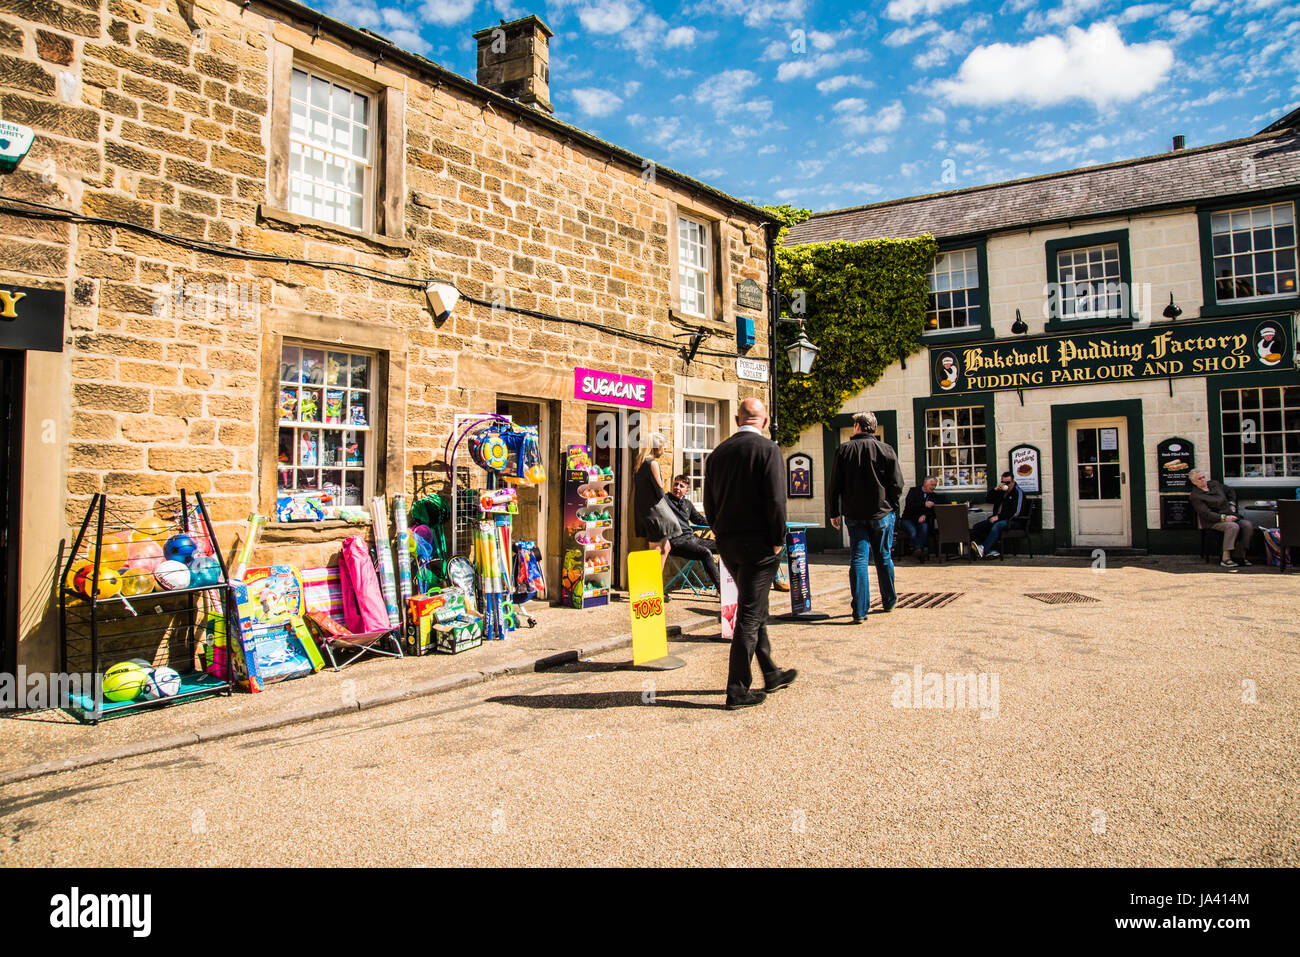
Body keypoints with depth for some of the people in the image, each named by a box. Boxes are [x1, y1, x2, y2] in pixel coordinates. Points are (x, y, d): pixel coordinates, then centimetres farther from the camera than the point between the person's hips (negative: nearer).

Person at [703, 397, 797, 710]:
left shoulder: (718, 453, 7)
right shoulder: (768, 449, -10)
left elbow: (709, 503, 9)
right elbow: (775, 500, -17)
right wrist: (778, 541, -8)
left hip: (727, 543, 6)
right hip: (758, 543, -6)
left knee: (755, 610, 19)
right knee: (749, 615, 0)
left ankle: (771, 674, 32)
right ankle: (737, 690, 5)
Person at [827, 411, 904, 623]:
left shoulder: (843, 450, 0)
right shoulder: (886, 450, -2)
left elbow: (834, 486, 0)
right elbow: (897, 484, -4)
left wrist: (835, 512, 7)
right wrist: (891, 507, 10)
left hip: (854, 515, 0)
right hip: (881, 514, 0)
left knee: (859, 559, -1)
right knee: (883, 558, 14)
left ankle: (860, 611, -7)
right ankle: (889, 603, 28)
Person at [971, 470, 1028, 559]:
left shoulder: (1018, 492, -5)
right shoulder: (1000, 491, 17)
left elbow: (1016, 512, -15)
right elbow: (987, 499, 11)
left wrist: (998, 517, -18)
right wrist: (995, 489, -5)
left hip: (1012, 521, -7)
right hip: (997, 519, 7)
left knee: (997, 526, -38)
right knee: (977, 526, -13)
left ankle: (984, 550, -41)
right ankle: (991, 550, -22)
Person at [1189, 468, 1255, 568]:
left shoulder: (1214, 484, 13)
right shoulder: (1195, 496, -8)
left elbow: (1231, 492, 31)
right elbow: (1206, 514, -17)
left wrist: (1232, 504, 16)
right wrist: (1224, 518, -24)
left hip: (1229, 516, 7)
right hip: (1213, 522, -7)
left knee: (1248, 525, -18)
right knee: (1233, 526, -34)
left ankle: (1241, 556, -14)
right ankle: (1225, 558, -35)